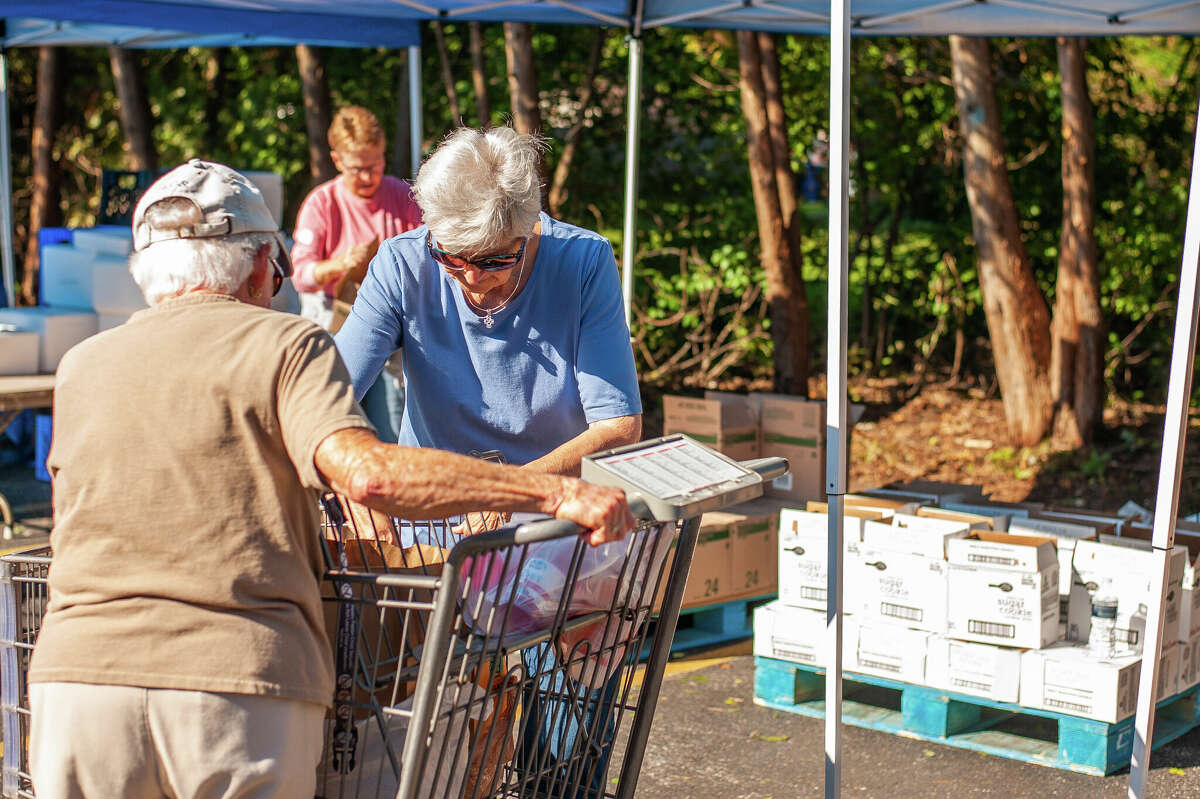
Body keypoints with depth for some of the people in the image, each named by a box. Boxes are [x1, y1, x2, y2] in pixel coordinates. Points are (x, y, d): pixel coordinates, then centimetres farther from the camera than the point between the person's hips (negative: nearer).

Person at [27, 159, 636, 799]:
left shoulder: (81, 368, 20)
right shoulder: (284, 345, 5)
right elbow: (368, 472, -13)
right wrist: (557, 494, -11)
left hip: (77, 674, 3)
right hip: (243, 685, -3)